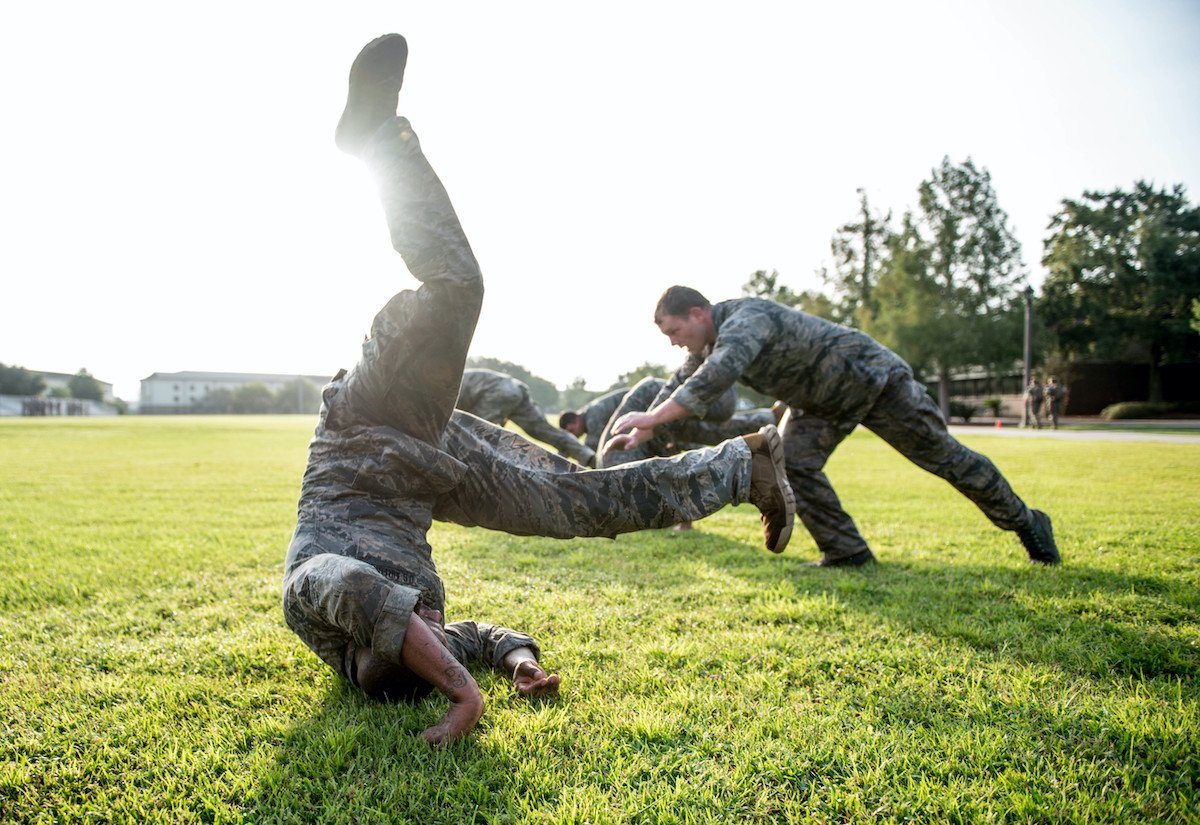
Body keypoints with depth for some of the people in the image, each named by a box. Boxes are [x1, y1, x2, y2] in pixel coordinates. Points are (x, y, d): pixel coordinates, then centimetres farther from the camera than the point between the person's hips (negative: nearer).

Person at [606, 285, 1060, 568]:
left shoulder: (744, 320, -34)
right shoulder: (708, 343, -3)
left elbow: (715, 378, -50)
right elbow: (679, 385, 7)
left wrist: (651, 417, -50)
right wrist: (643, 430, -4)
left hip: (873, 379, -8)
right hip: (822, 402, 8)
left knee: (944, 458, 2)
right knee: (793, 463, -11)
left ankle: (1025, 522, 21)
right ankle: (847, 552, 0)